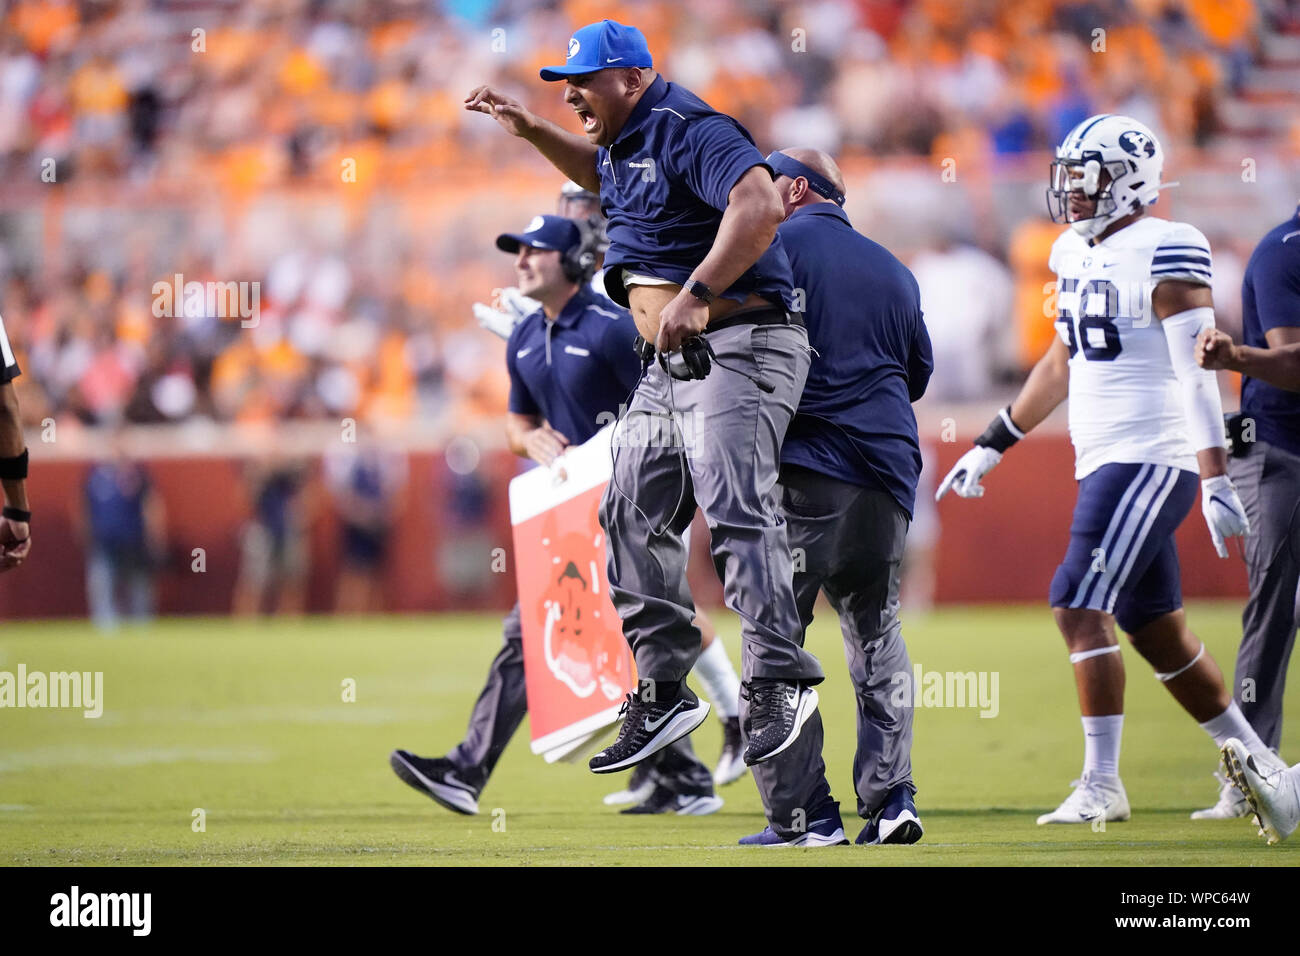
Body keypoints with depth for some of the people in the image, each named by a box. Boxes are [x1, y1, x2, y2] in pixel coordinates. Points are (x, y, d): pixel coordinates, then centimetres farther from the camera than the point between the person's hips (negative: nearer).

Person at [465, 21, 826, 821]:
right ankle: (665, 691, 15)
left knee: (735, 508, -22)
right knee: (636, 517, 9)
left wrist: (696, 294, -38)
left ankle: (778, 680, -26)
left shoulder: (691, 132, -15)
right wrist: (535, 132, 27)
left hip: (739, 349, -11)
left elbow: (760, 204, -33)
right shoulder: (628, 142, 15)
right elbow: (603, 175, 41)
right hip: (670, 365, 11)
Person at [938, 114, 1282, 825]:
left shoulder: (1164, 254, -13)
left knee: (1081, 609, -14)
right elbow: (1063, 362, 25)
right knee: (1155, 630, 12)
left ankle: (1101, 785, -10)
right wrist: (992, 444, 28)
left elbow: (1197, 375, -17)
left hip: (1151, 461, -9)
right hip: (1103, 464, 9)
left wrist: (1218, 480, -21)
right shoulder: (1076, 253, 13)